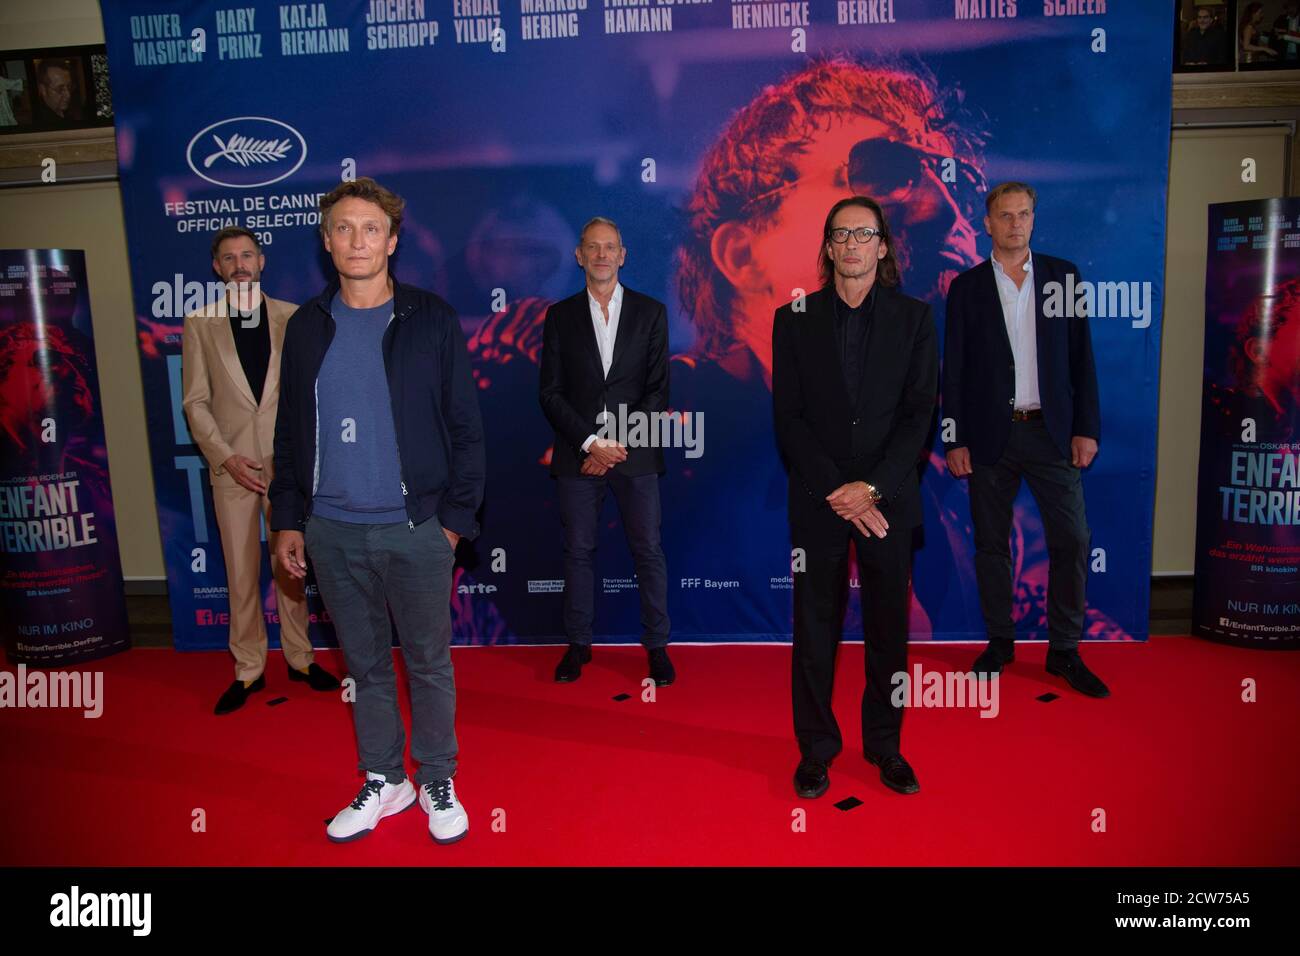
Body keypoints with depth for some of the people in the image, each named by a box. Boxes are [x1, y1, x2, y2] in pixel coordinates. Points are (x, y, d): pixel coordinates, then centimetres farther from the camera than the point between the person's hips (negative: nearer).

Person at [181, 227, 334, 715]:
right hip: (232, 465, 0)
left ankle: (299, 659, 24)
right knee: (241, 573, 7)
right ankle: (248, 669, 20)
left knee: (290, 566, 10)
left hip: (287, 463, 0)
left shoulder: (292, 317, 3)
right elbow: (196, 401, 2)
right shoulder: (199, 323, 3)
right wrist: (225, 456, -9)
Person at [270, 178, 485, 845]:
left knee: (429, 664, 8)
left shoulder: (431, 320, -2)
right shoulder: (308, 326, 8)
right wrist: (288, 520, 8)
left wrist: (456, 517, -6)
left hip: (415, 528, -3)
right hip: (332, 532, 3)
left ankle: (437, 783, 26)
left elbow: (464, 427, -2)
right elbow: (290, 431, 12)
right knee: (366, 664, 14)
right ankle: (383, 782, 31)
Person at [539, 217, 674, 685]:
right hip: (577, 453, 1)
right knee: (578, 551, 7)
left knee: (648, 550, 2)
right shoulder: (560, 316, 7)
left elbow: (658, 389, 1)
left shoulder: (650, 312, 6)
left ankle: (656, 645, 15)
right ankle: (578, 643, 20)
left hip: (635, 454, 0)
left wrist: (618, 445, -9)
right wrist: (590, 443, -10)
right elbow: (550, 393, 2)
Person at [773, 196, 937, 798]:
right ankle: (816, 747, 21)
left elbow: (920, 414, -1)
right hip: (817, 500, 0)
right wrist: (834, 489, -11)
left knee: (888, 625, 9)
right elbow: (789, 416, -1)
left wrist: (871, 487, -12)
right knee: (814, 626, 6)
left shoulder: (914, 318, 5)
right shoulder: (794, 319, 4)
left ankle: (884, 744, 25)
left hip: (888, 500, 1)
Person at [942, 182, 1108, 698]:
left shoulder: (1063, 274, 6)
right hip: (990, 435, 0)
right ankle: (999, 642, 22)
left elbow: (1082, 358, 5)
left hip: (1052, 432, 1)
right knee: (991, 544, 7)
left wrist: (1087, 427, -2)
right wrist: (954, 440, -4)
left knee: (1071, 541, 0)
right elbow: (954, 370, 2)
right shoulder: (967, 286, 3)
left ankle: (1064, 650, 14)